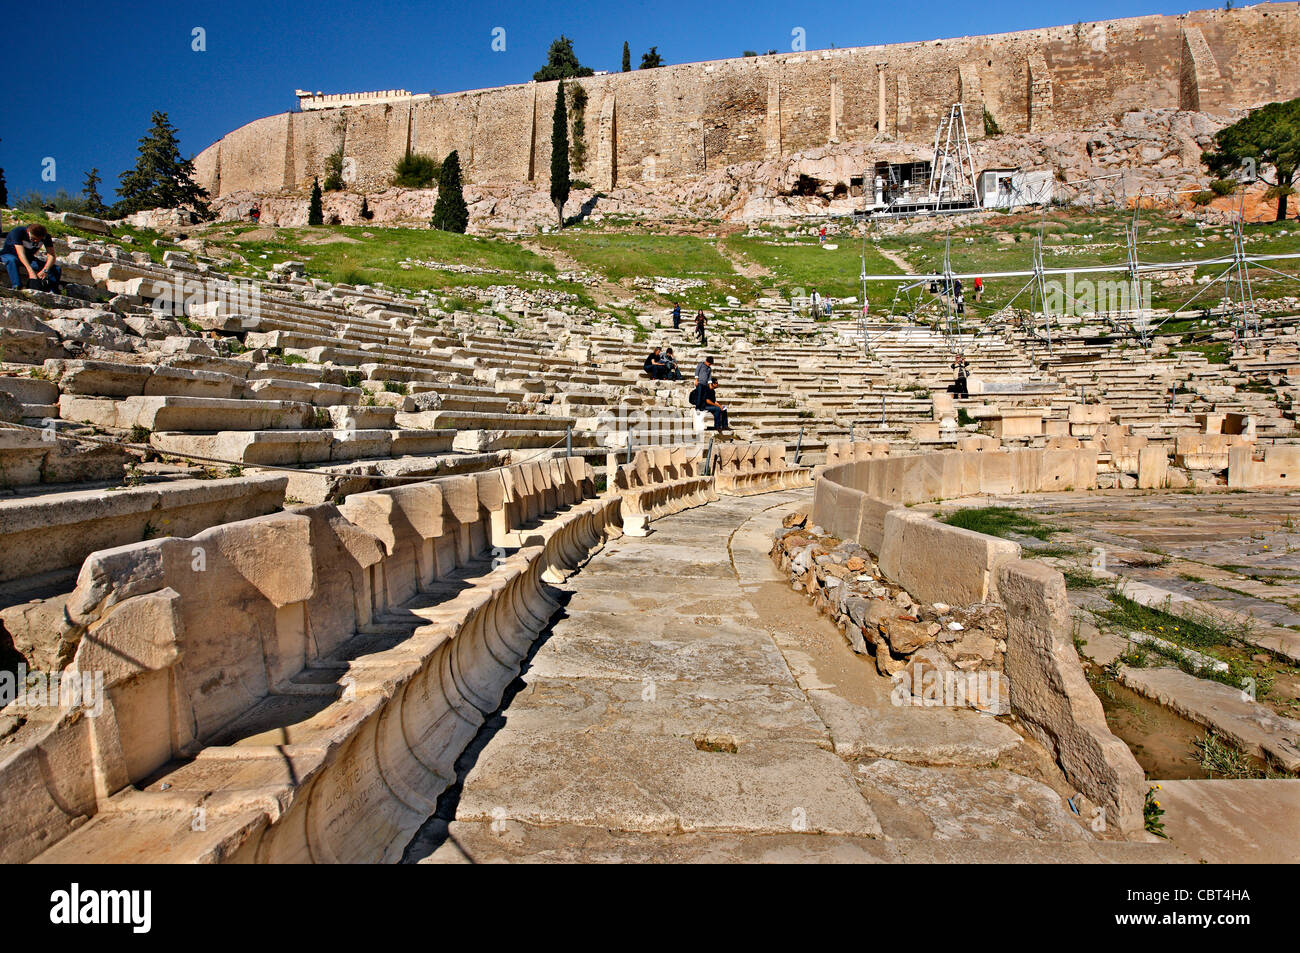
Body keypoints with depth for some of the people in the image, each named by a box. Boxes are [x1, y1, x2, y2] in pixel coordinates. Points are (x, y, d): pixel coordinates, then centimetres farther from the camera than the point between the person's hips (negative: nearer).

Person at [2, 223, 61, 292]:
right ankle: (17, 287, -49)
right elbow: (21, 254, -37)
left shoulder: (46, 236, -16)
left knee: (57, 269, -18)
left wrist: (45, 270, -42)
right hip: (9, 255, -4)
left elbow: (51, 256, -23)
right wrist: (31, 272, -50)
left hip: (29, 258, 4)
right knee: (12, 260, -41)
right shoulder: (17, 232, -27)